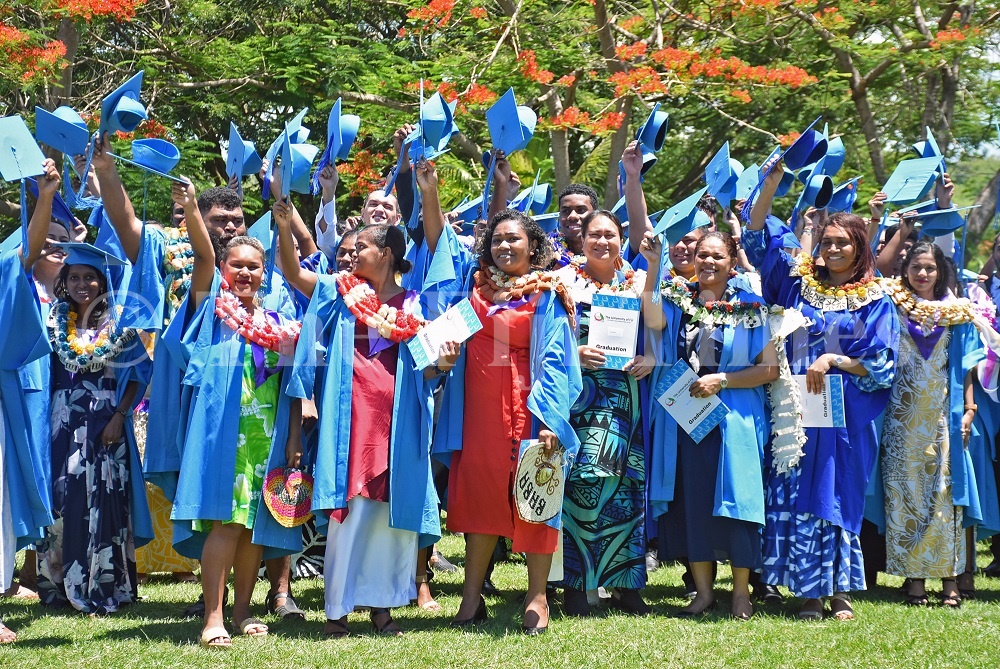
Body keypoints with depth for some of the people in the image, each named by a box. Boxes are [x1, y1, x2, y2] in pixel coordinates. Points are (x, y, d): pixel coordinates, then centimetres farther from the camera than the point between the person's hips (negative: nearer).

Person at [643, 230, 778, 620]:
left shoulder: (750, 309, 4)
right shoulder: (677, 299, 8)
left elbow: (770, 369, 0)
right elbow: (653, 321, -16)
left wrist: (722, 380, -11)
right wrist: (653, 266, -25)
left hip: (734, 420, -2)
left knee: (734, 501, -3)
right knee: (690, 500, 3)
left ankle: (741, 590, 7)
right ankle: (703, 590, 13)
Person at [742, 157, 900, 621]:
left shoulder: (874, 301, 4)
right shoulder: (800, 283, 9)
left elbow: (880, 363, 0)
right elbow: (759, 234, 6)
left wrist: (833, 360, -12)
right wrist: (771, 182, -5)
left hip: (846, 415, -1)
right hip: (796, 411, 2)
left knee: (837, 497, 1)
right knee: (794, 496, -2)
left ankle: (839, 592, 8)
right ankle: (808, 592, 3)